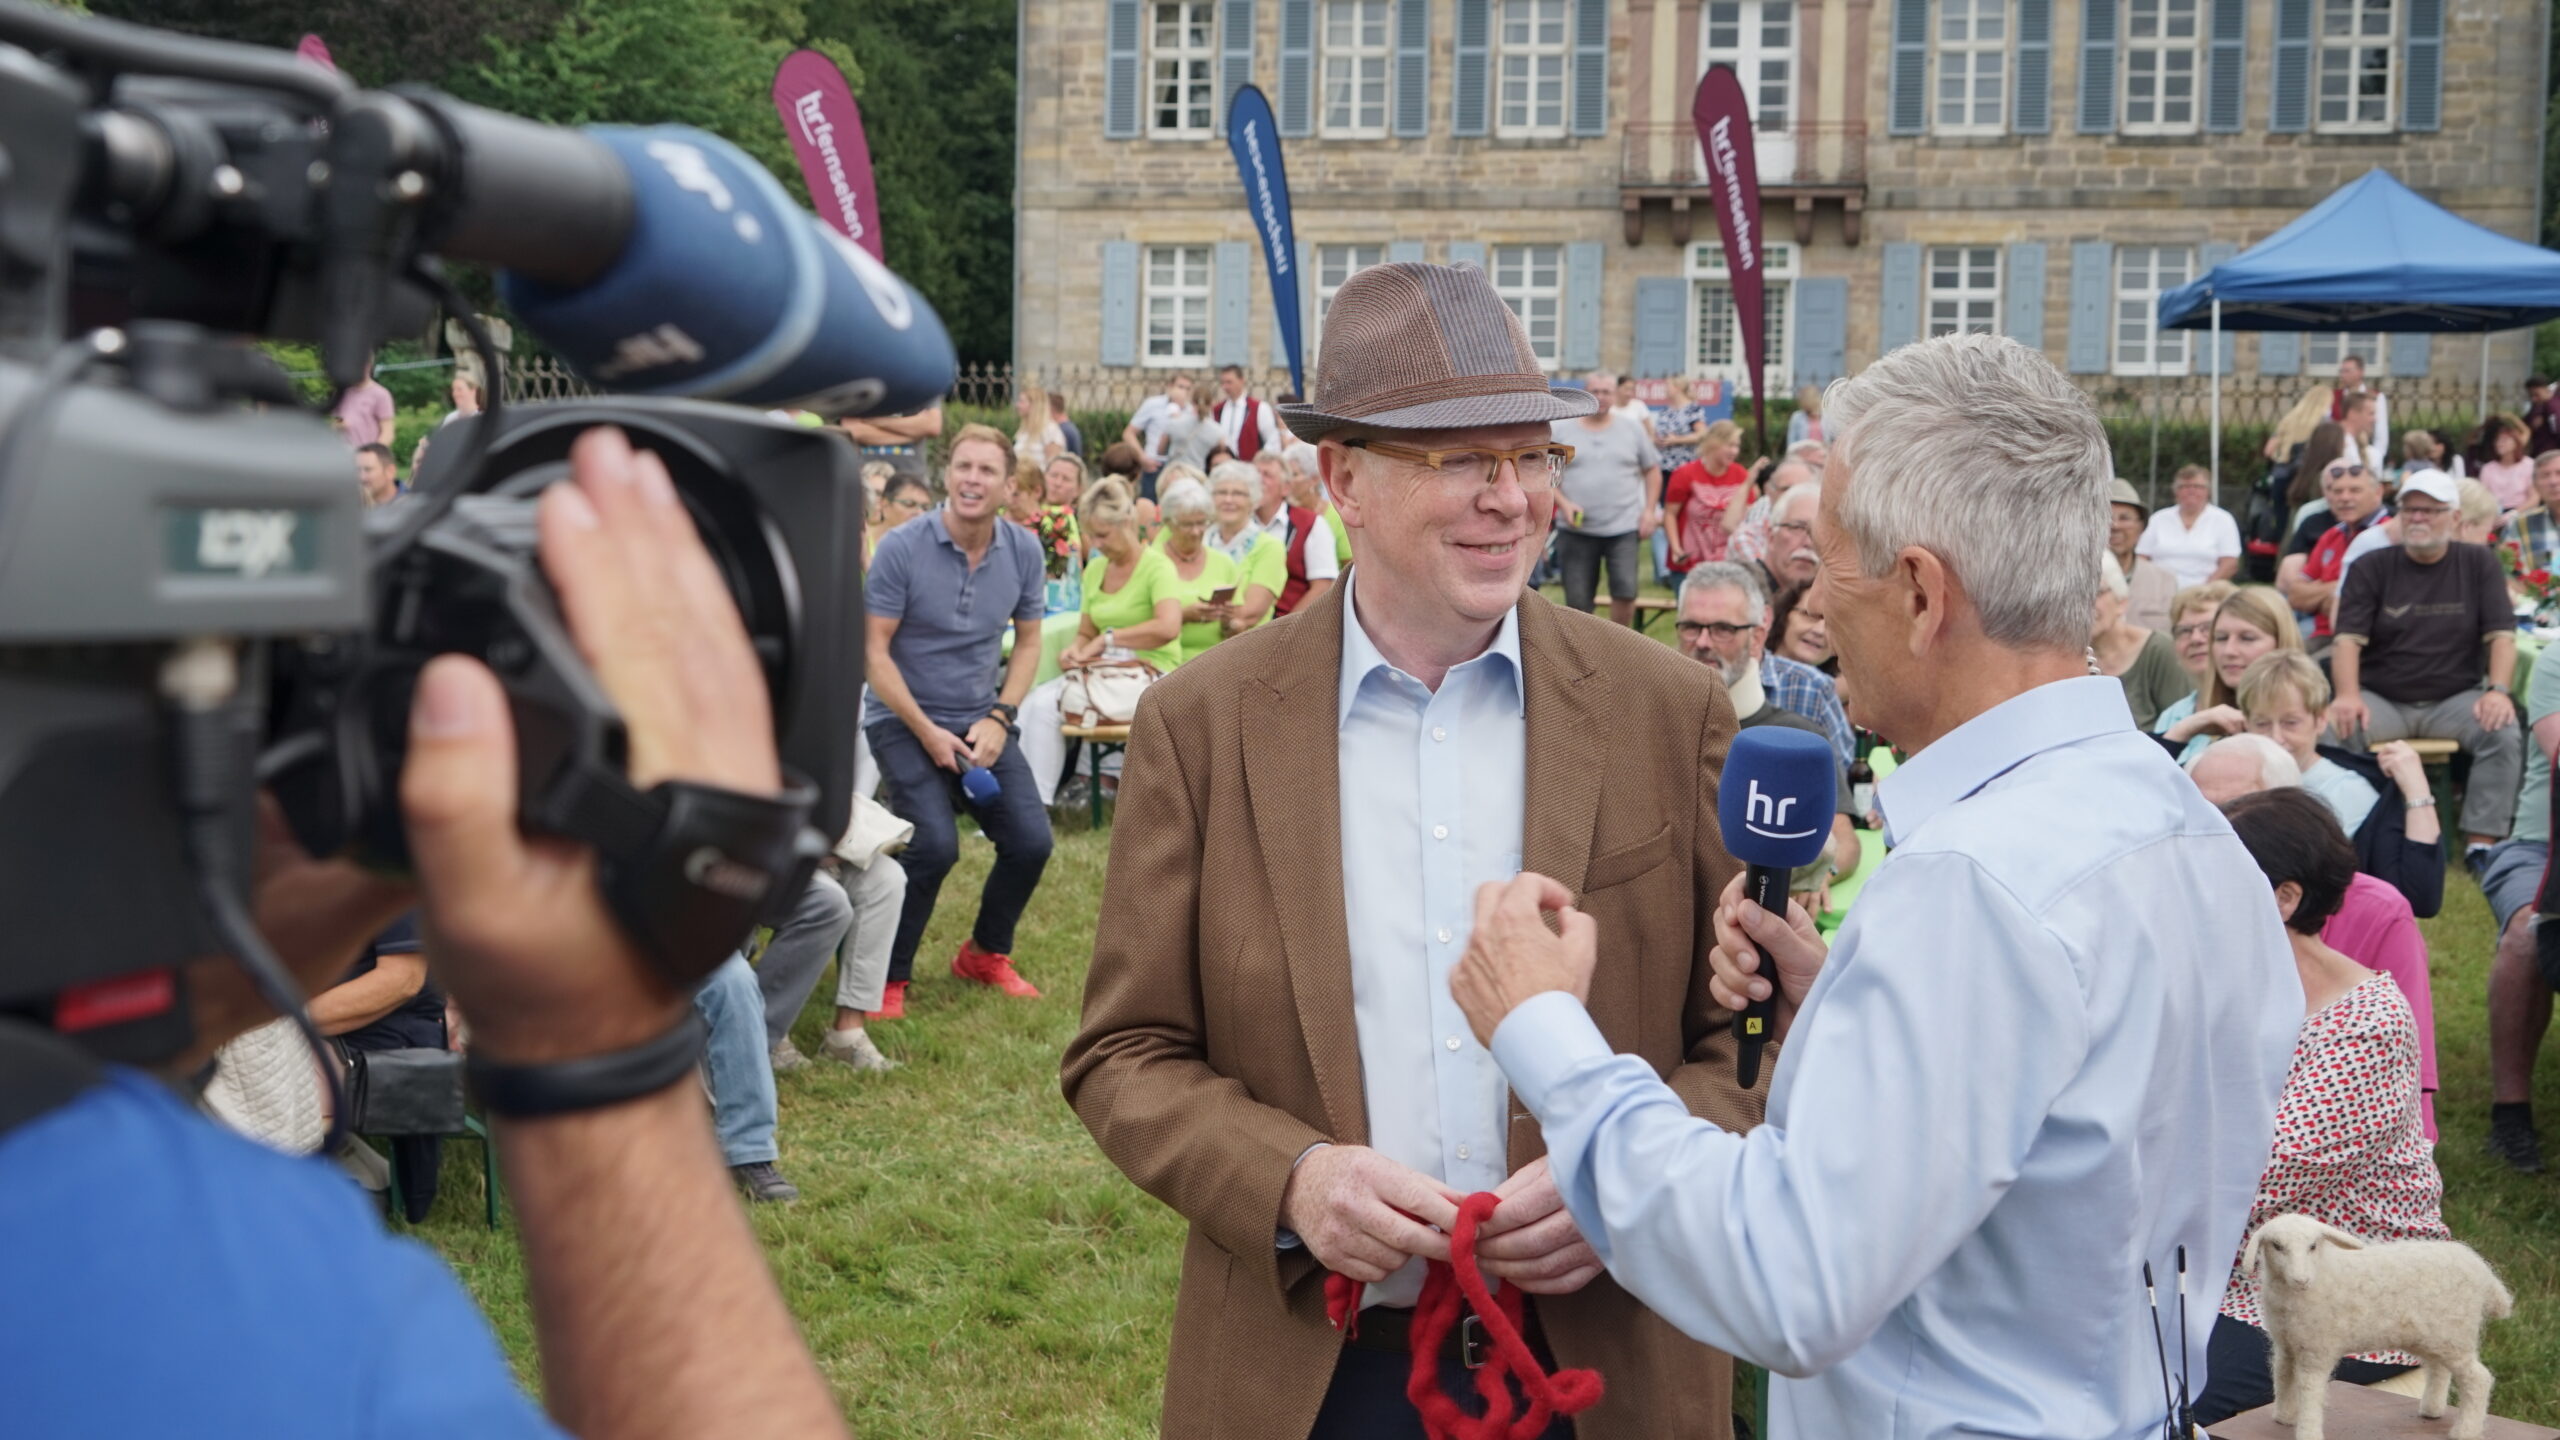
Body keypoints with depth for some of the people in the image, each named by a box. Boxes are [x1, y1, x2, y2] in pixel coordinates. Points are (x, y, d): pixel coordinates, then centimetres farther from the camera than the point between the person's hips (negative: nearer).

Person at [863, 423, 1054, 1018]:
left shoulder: (1023, 550, -1)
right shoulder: (902, 548, -14)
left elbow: (1028, 642, 9)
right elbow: (874, 652, -12)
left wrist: (999, 719, -5)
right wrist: (928, 733, -15)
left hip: (983, 719, 5)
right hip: (904, 719, -5)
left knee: (1030, 840, -6)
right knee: (934, 843, -23)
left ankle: (986, 954, 22)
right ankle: (888, 976, -2)